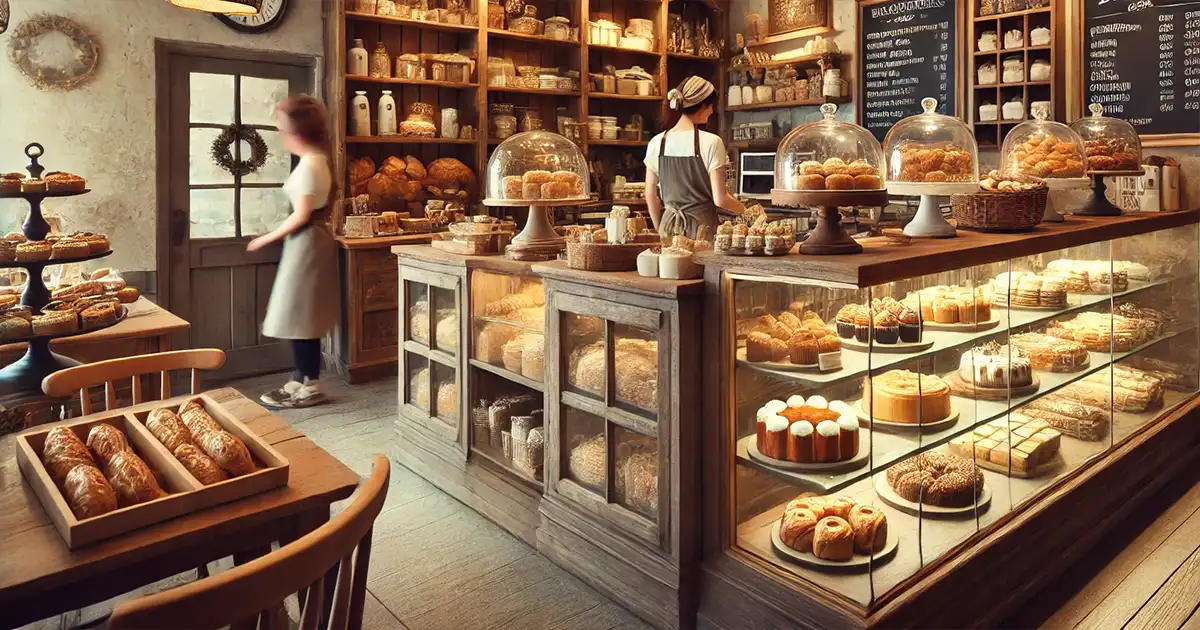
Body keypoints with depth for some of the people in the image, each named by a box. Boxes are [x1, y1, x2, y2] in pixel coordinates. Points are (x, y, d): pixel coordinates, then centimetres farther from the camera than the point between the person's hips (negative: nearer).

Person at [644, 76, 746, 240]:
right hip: (701, 225, -4)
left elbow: (650, 195, 8)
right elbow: (719, 199, -10)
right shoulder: (711, 142, -10)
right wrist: (745, 210, 9)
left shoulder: (656, 142, 2)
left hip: (669, 225, 4)